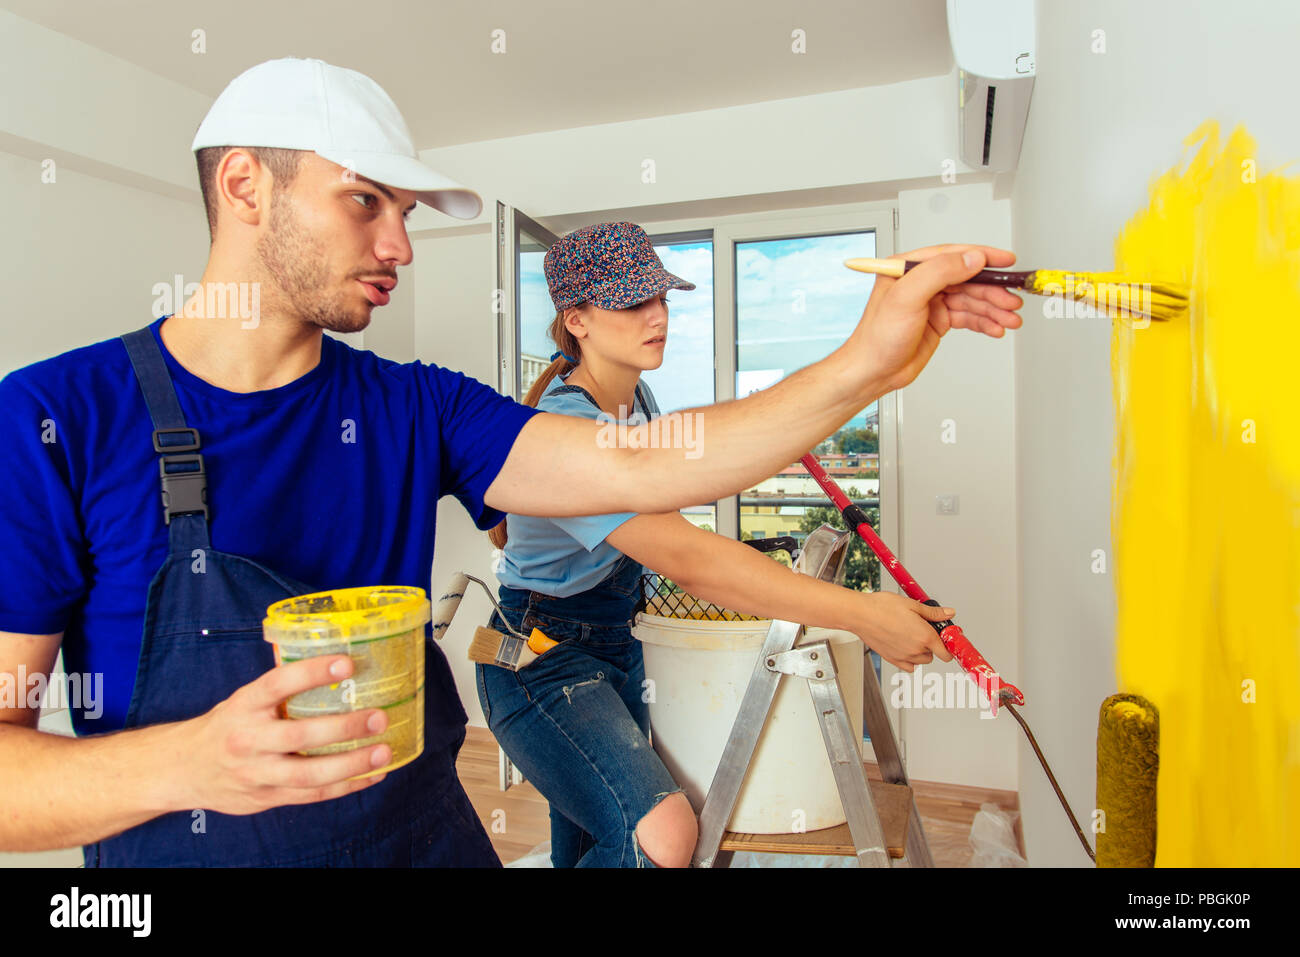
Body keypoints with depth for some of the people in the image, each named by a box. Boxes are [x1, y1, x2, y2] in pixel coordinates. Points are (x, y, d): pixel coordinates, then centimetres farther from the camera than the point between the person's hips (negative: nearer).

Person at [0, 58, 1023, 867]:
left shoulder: (416, 410, -4)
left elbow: (640, 472, -15)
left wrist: (867, 363, -23)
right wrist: (190, 763, -33)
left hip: (427, 838, 3)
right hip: (181, 847, -2)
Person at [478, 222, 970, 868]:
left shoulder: (639, 399, 2)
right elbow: (684, 558, -39)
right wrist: (863, 614, -41)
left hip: (614, 646, 8)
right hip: (540, 658, -8)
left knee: (595, 840, 18)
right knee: (660, 835, -26)